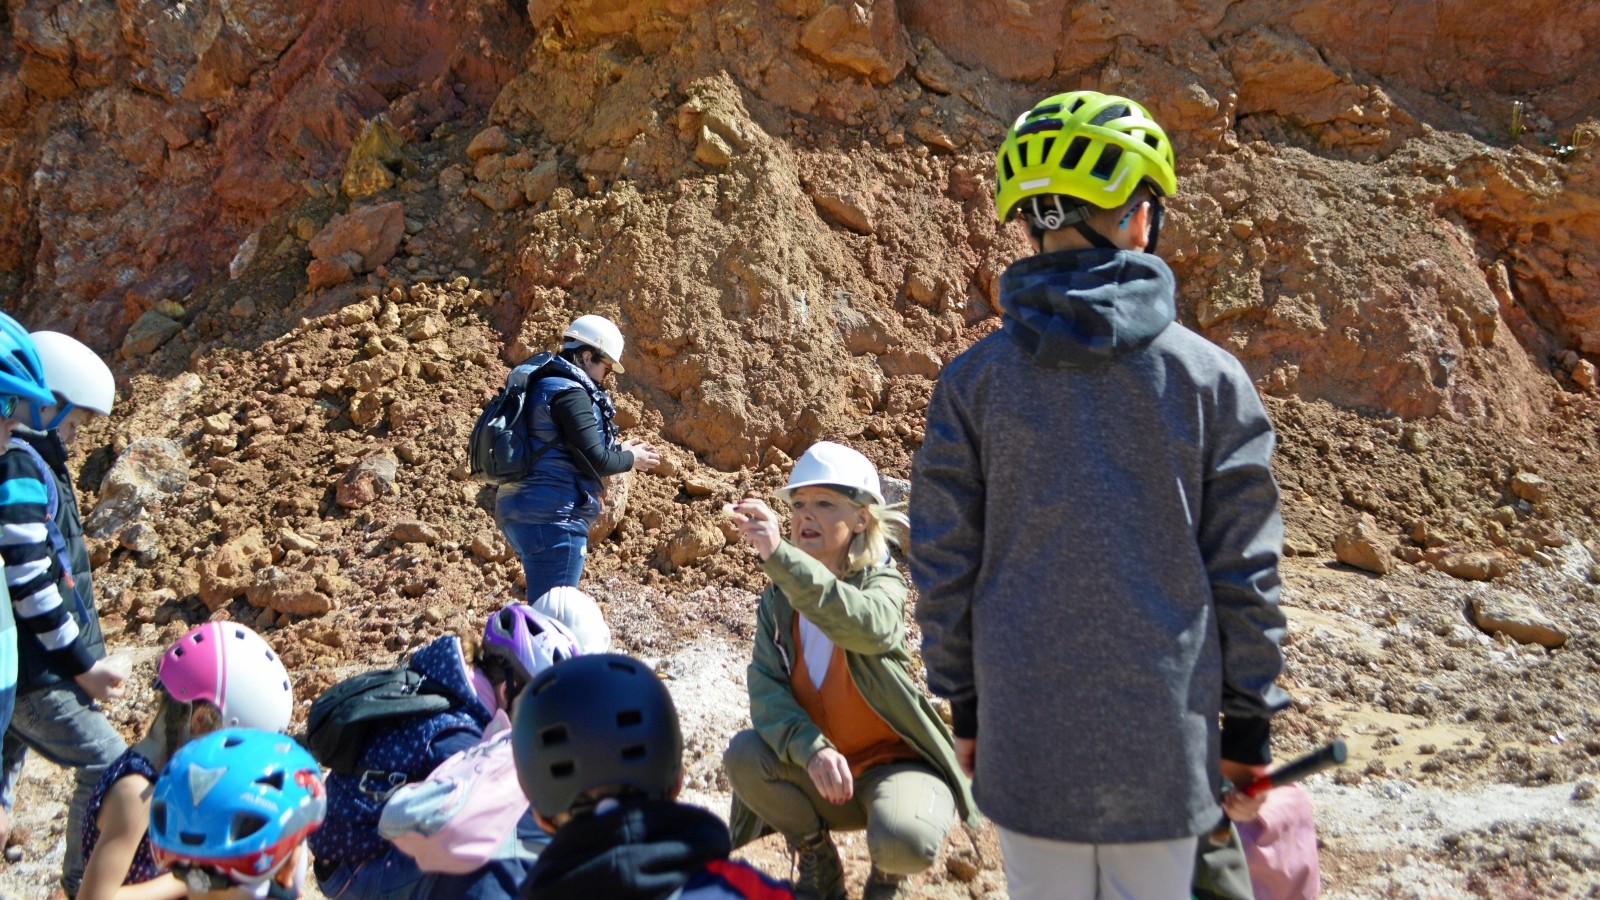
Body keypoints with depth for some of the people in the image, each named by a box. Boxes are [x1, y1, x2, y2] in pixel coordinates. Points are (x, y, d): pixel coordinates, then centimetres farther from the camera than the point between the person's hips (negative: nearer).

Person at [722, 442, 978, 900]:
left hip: (894, 763, -4)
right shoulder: (779, 599, 0)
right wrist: (811, 749, -32)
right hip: (819, 772, 4)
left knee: (903, 843, -33)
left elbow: (865, 625, -38)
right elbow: (765, 688, -12)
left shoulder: (882, 583, -12)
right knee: (744, 755, -24)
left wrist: (778, 555, -49)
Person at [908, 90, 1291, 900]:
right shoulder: (1211, 376, -5)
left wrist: (963, 701, 12)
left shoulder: (973, 379, -4)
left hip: (1027, 733, 1)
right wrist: (1249, 719, 9)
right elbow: (1243, 569, -1)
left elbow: (943, 564, -1)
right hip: (1165, 732, 0)